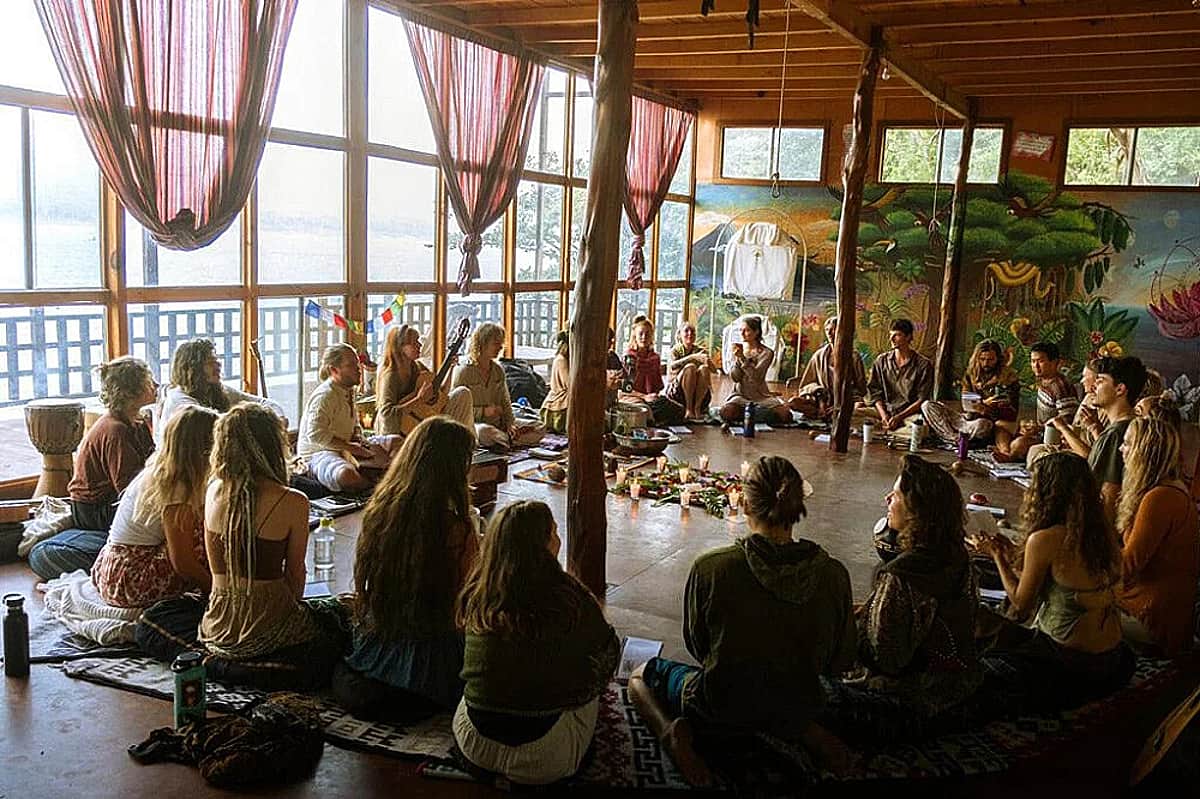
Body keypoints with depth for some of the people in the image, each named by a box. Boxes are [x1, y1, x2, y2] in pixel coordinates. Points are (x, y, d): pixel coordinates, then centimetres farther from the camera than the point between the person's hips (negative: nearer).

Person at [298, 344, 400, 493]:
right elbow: (316, 434, -27)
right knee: (347, 475, -42)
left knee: (396, 442, 4)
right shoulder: (325, 396, -18)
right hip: (317, 453, -9)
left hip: (344, 448, 9)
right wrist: (351, 447, -23)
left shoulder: (348, 391, 11)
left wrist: (361, 441, -2)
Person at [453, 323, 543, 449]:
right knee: (485, 431, -43)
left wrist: (510, 424, -3)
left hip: (498, 425, 6)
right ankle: (512, 441, -16)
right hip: (474, 424, -6)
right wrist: (483, 411, -17)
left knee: (540, 430, -11)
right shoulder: (463, 371, -6)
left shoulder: (498, 371, 14)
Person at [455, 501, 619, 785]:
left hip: (473, 743, 5)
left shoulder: (476, 594, -4)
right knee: (589, 667, 20)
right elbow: (609, 651, 0)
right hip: (542, 762, -4)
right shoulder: (567, 596, -17)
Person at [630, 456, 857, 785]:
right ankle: (802, 731, 12)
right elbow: (841, 661, -4)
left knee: (641, 676, 23)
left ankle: (674, 731, -4)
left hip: (719, 705, -3)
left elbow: (697, 646, -6)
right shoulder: (834, 575, -18)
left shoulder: (709, 567, -23)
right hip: (798, 705, 3)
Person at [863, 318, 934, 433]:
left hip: (909, 414, -4)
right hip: (883, 411, 4)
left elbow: (922, 399, -4)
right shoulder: (881, 360, 10)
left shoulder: (924, 364, -1)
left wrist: (899, 417, -15)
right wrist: (883, 415, -9)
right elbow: (874, 391, 8)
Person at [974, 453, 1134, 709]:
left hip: (1071, 661, -8)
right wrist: (1012, 556, 16)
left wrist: (998, 557, 2)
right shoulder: (1101, 531, 1)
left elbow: (1021, 605, -10)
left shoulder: (1044, 540, -21)